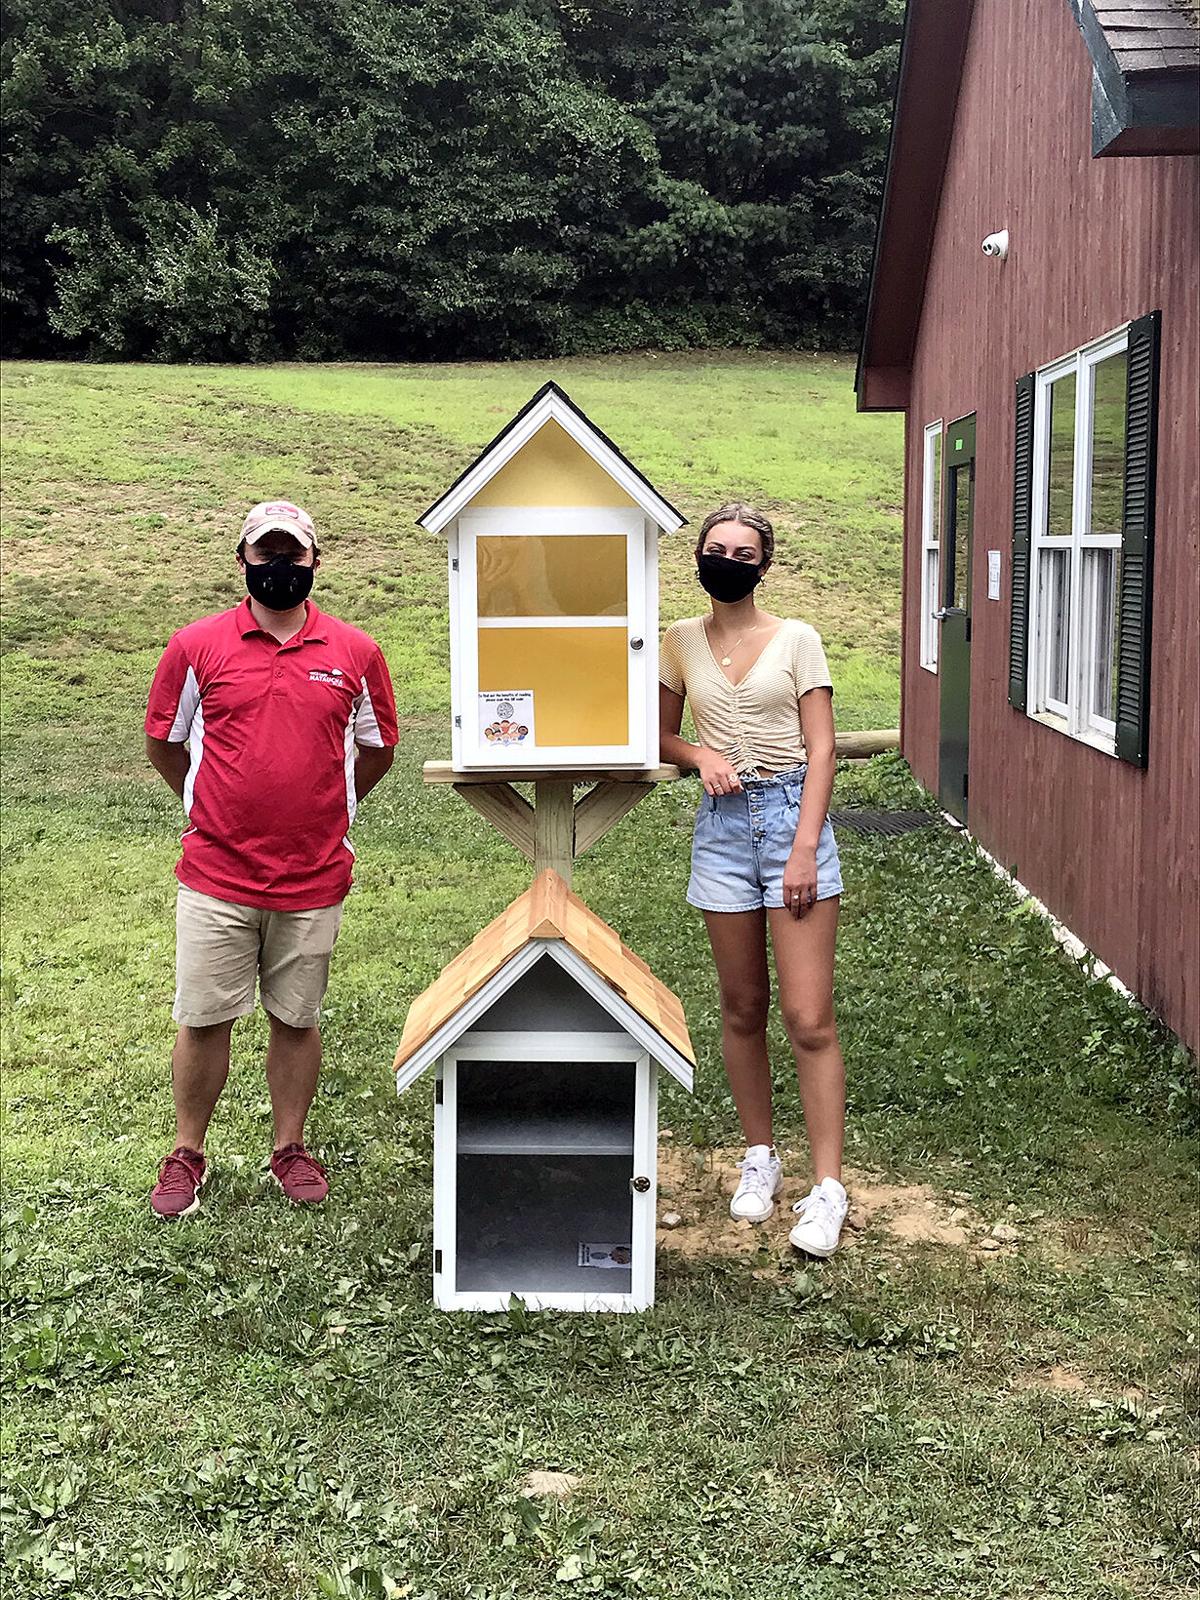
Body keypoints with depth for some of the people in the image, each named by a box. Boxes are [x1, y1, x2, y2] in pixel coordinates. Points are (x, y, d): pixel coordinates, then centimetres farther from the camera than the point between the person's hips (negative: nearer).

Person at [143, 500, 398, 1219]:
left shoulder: (355, 653, 2)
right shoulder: (197, 645, -1)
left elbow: (376, 748, 15)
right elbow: (164, 742, 11)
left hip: (314, 878, 1)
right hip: (216, 874, -1)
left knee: (297, 1019, 12)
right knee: (204, 1019, 5)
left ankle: (291, 1147, 29)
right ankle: (188, 1154, 23)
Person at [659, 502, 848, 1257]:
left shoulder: (796, 639, -1)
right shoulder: (681, 642, 8)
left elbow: (820, 747, -4)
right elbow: (663, 736, 17)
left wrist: (805, 848, -12)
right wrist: (700, 756, -6)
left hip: (793, 813, -3)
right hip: (723, 824, 3)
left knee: (809, 1018, -6)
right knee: (743, 1009, 11)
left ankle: (828, 1188, 0)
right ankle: (760, 1158, 26)